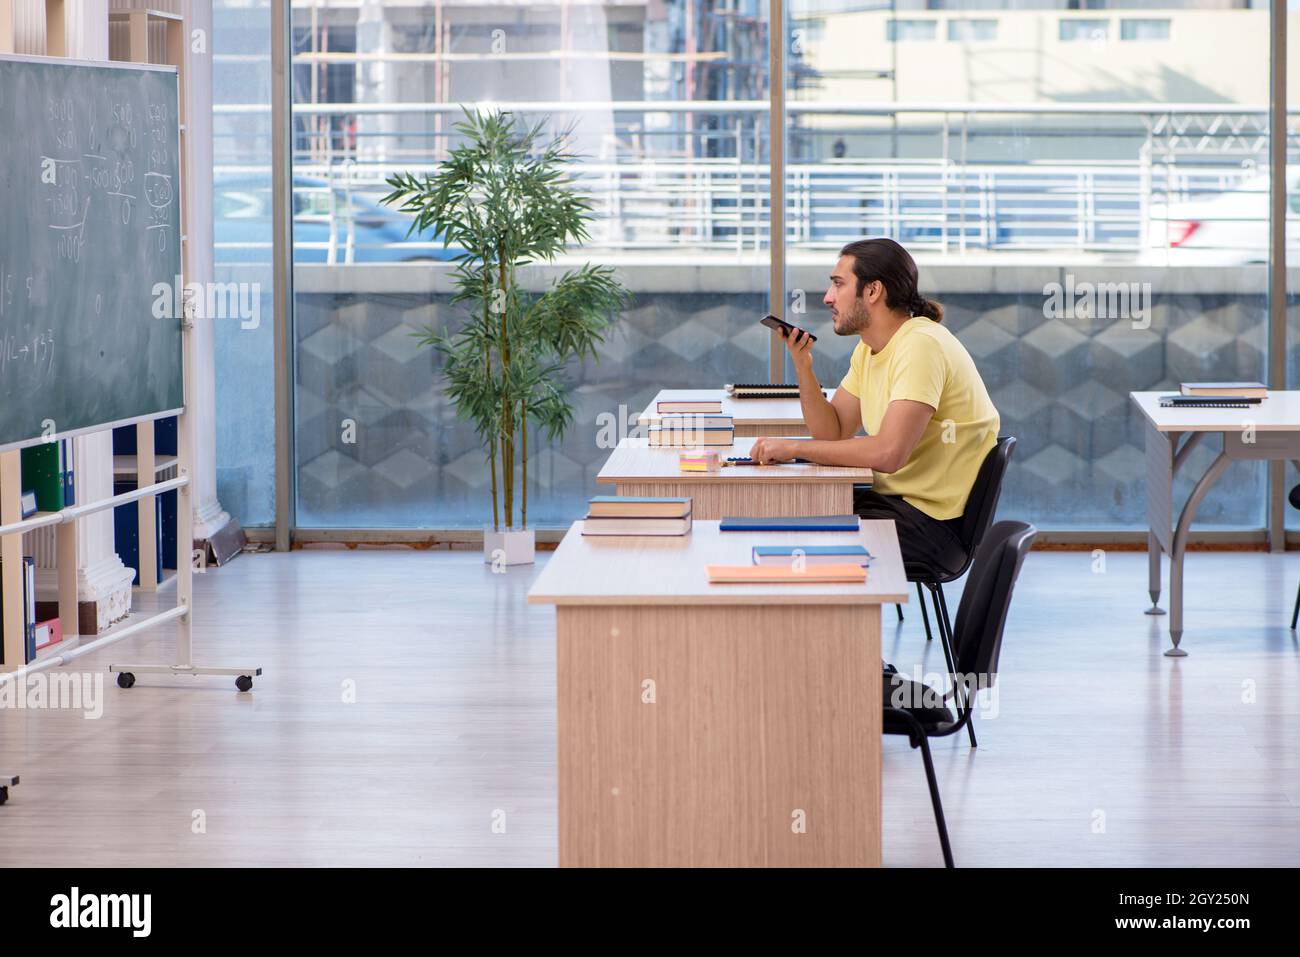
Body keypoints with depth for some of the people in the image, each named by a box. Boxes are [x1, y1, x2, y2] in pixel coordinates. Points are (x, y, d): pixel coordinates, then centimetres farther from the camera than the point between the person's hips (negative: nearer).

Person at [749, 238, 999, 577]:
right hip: (895, 498, 9)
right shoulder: (869, 349, 10)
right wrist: (802, 366, -4)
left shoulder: (920, 345, -22)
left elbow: (888, 453, -31)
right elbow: (832, 431, 10)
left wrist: (795, 447, -23)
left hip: (933, 520, -9)